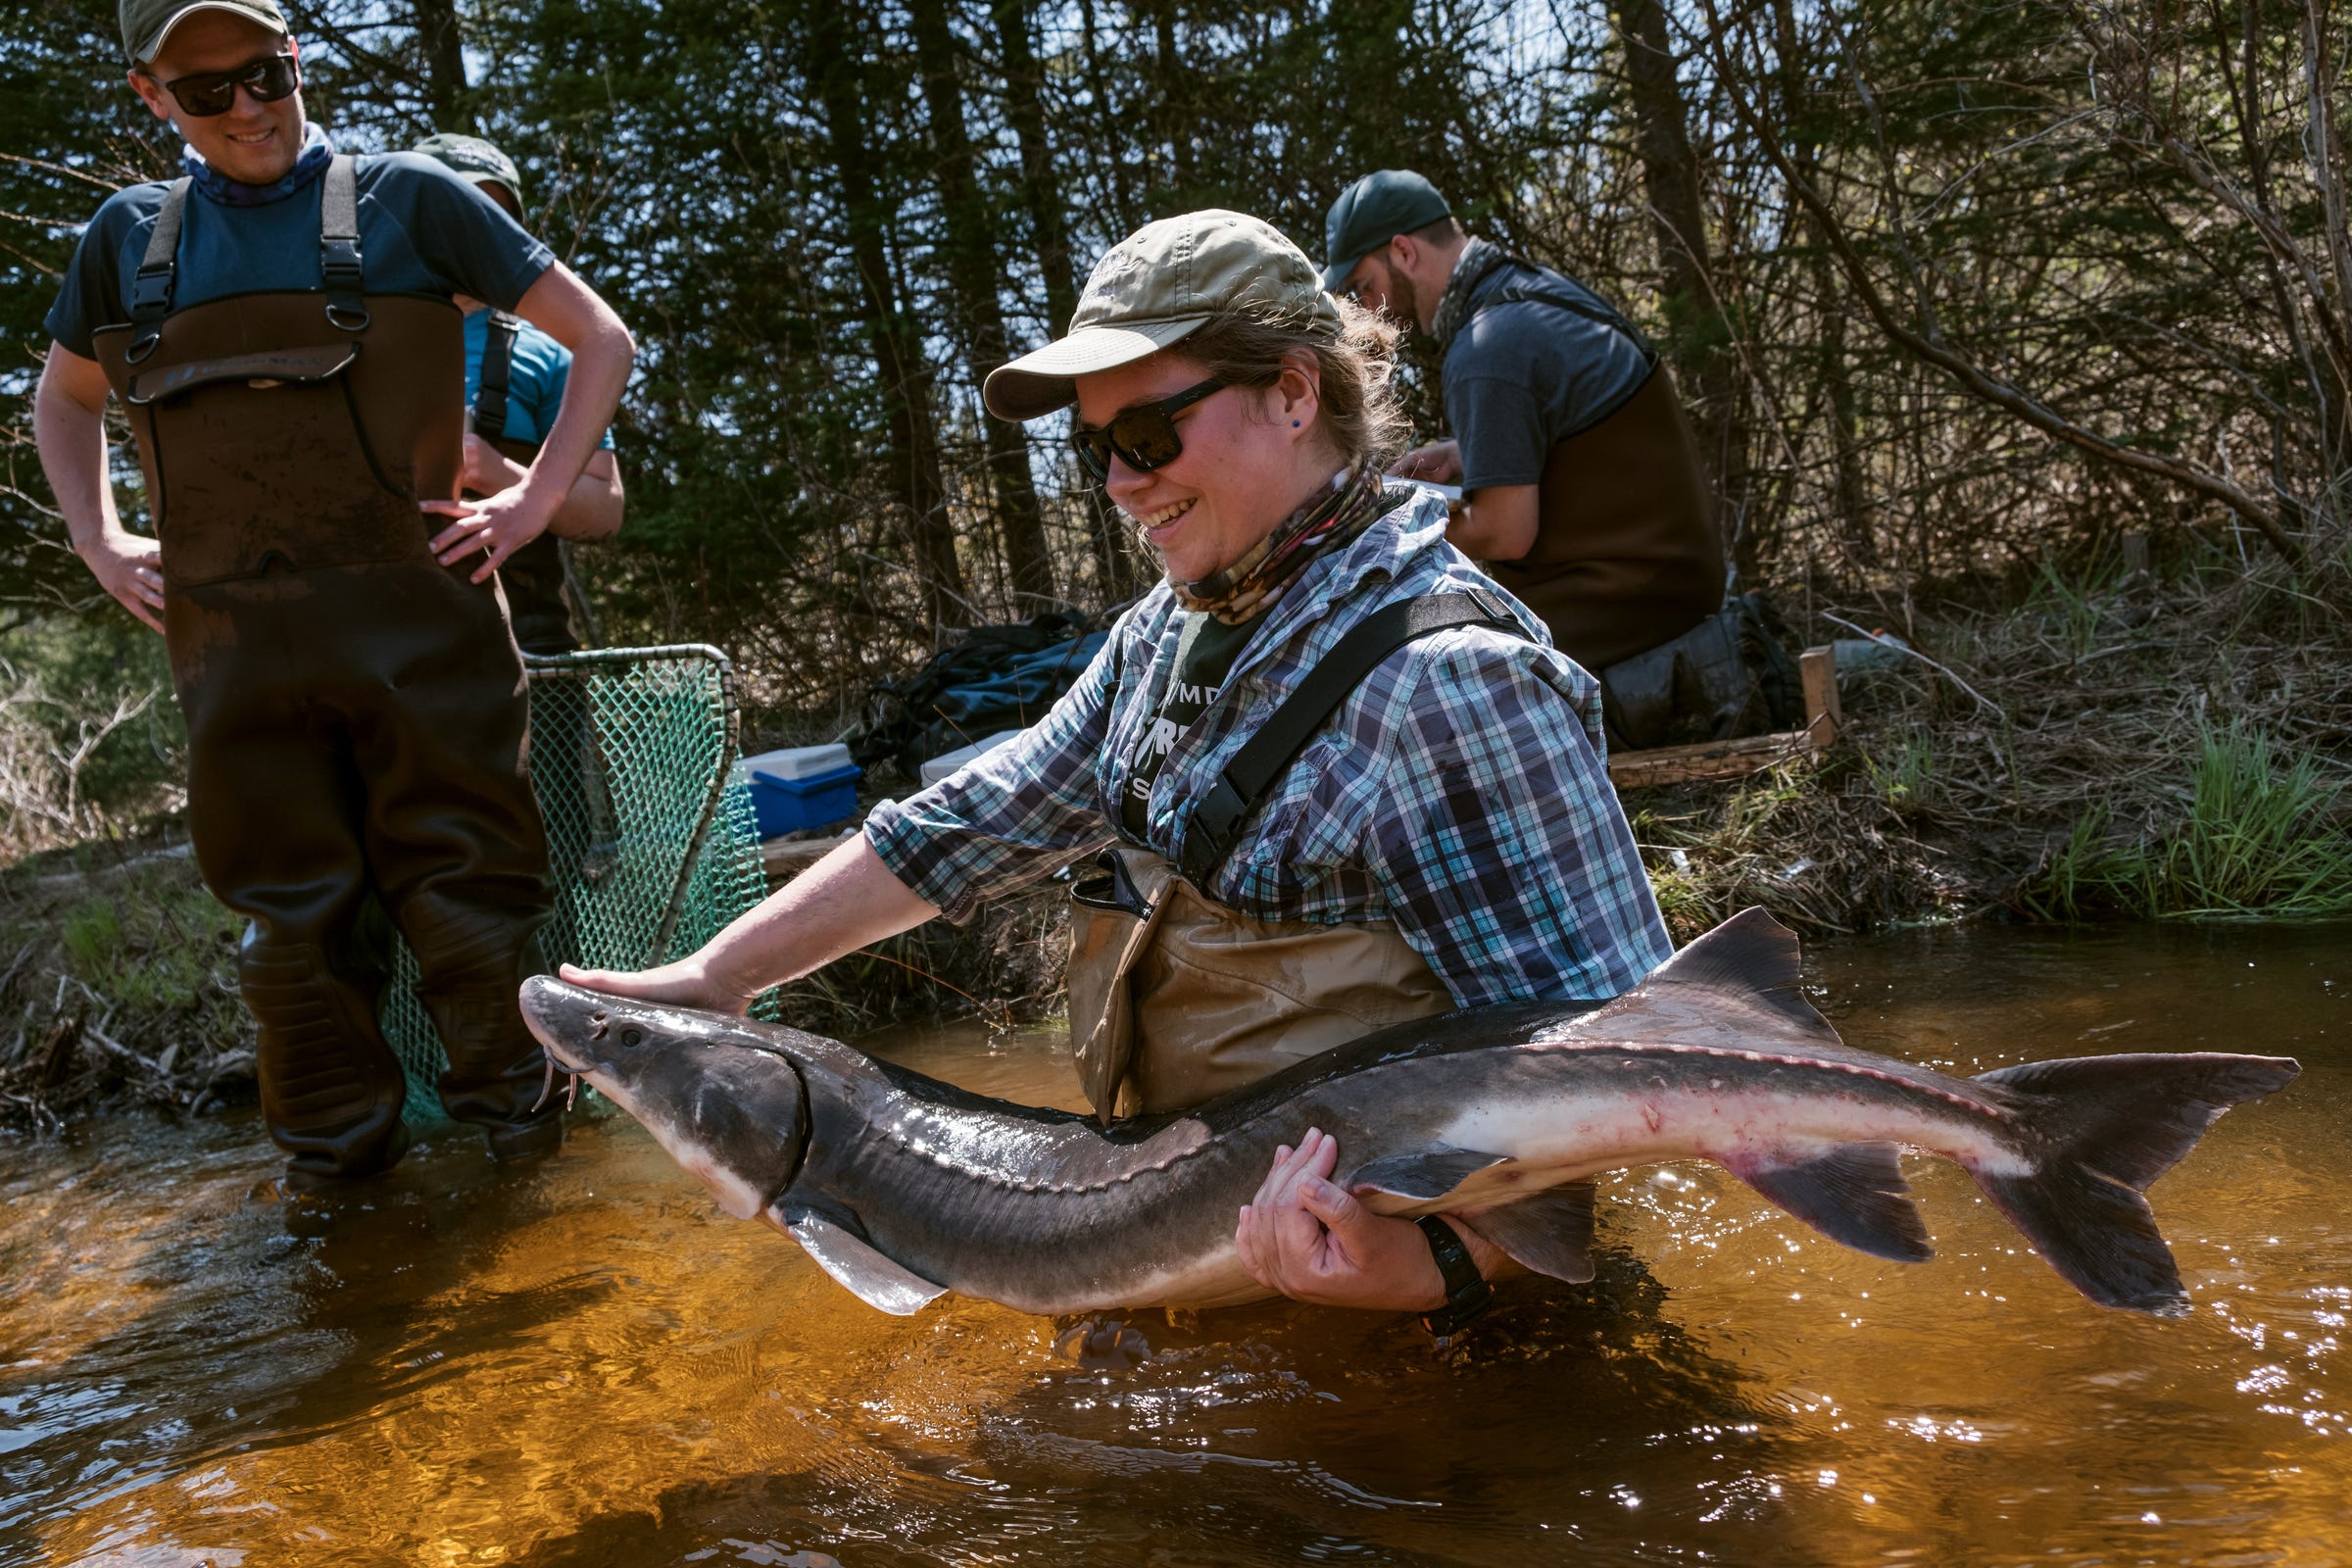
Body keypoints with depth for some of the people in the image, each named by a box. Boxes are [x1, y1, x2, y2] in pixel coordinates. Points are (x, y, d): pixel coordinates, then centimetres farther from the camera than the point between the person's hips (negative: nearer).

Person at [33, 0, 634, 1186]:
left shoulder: (406, 200, 3)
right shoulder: (130, 237, 13)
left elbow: (601, 340, 5)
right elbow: (63, 397, 31)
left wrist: (536, 502, -3)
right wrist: (98, 540, 16)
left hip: (414, 616, -3)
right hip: (234, 637, 3)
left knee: (464, 881, 1)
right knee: (288, 906, 9)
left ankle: (508, 1107, 17)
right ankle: (336, 1142, 22)